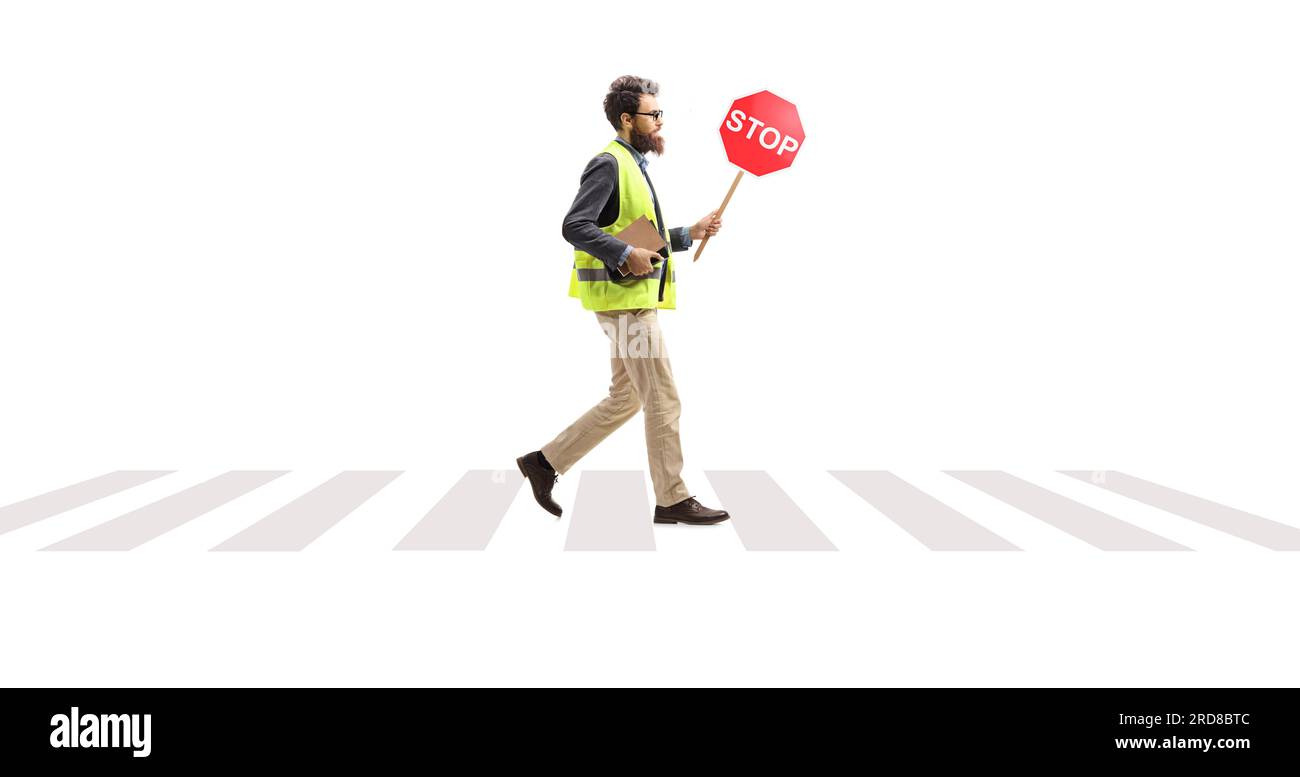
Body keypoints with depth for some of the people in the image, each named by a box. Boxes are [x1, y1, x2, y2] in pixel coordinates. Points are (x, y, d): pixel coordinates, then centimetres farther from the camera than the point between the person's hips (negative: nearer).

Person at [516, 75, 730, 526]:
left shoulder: (634, 166, 21)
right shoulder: (609, 164, -11)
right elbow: (575, 226, -20)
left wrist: (690, 234, 16)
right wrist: (626, 254, -27)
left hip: (636, 298, 10)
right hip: (623, 298, -10)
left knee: (626, 399, 13)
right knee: (663, 400, -6)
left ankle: (546, 461, 18)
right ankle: (672, 500, 1)